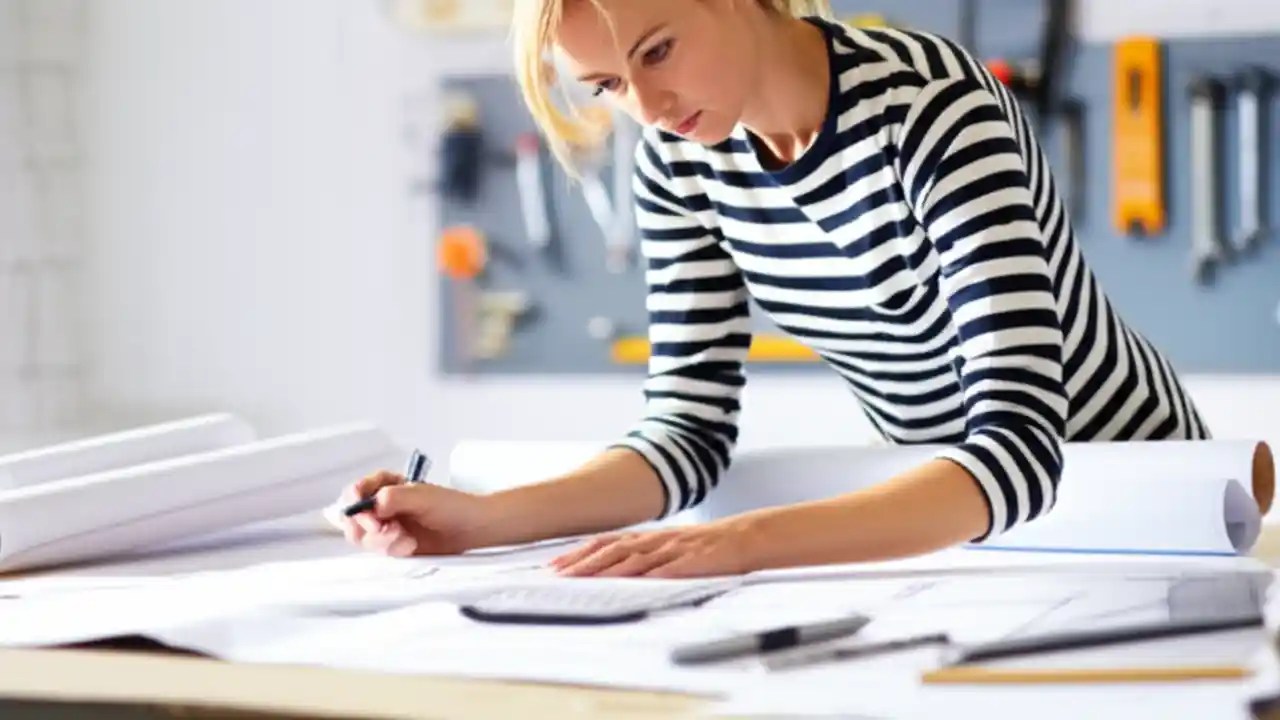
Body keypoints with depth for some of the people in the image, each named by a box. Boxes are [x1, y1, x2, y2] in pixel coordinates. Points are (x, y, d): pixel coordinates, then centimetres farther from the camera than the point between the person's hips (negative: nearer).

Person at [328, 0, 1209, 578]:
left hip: (1130, 504, -4)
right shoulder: (682, 160, -10)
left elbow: (1020, 448, -37)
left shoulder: (928, 105, -29)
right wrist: (484, 518, -24)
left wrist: (742, 542, -49)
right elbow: (692, 427, -8)